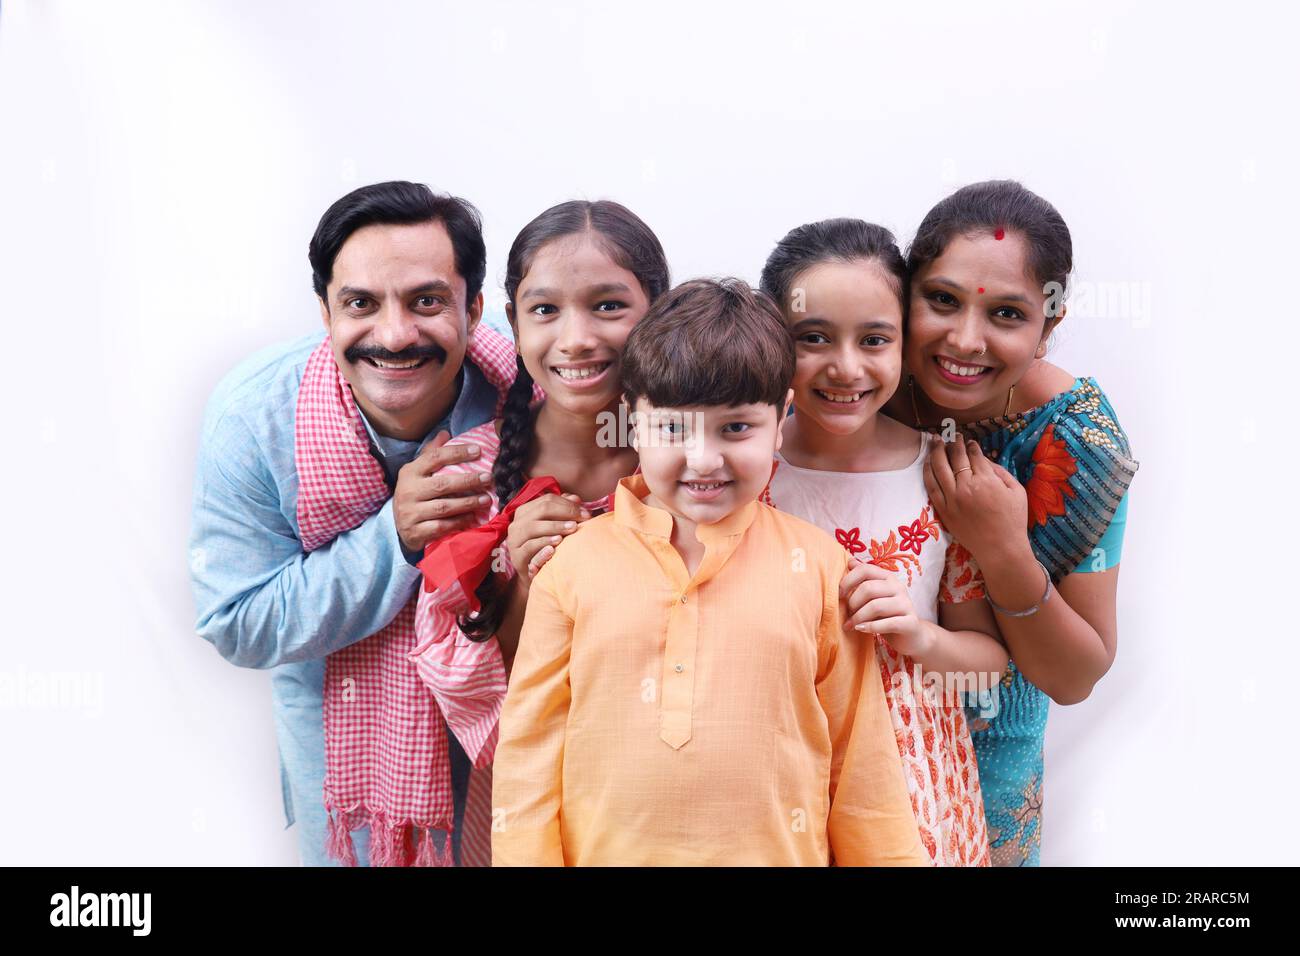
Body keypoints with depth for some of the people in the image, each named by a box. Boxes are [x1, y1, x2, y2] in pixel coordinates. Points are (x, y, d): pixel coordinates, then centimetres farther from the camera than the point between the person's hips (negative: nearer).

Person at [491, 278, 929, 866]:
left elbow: (861, 761, 2)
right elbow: (528, 753, -2)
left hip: (780, 853, 0)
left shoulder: (818, 565, -4)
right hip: (606, 852, 1)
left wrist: (895, 857, 3)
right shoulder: (575, 564, -5)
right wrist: (524, 857, -4)